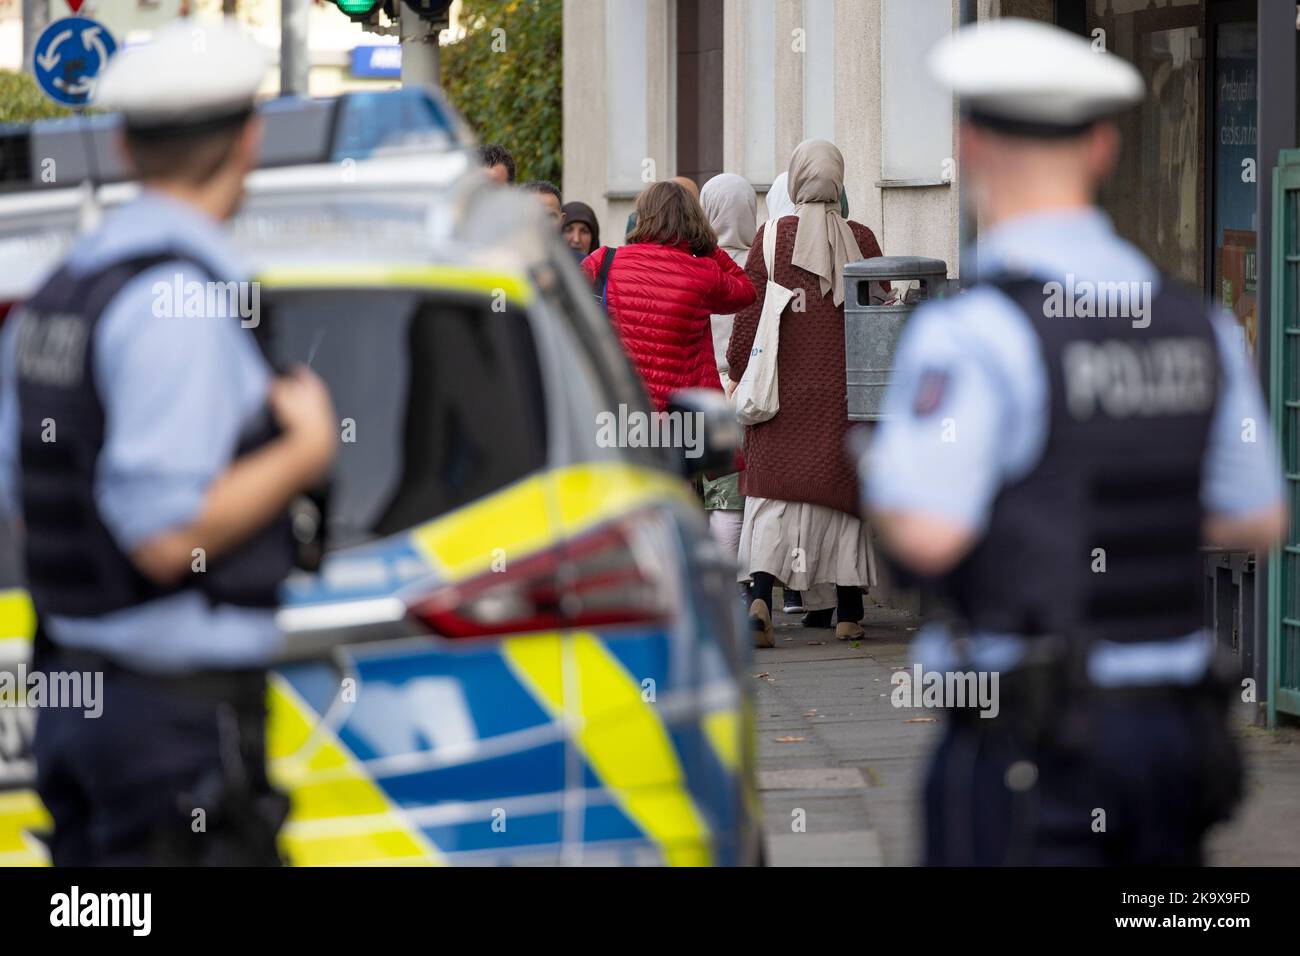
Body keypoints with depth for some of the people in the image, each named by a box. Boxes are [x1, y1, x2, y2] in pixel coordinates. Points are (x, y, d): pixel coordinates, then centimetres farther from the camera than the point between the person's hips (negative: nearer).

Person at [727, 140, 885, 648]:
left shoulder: (772, 236, -2)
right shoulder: (860, 239, 0)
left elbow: (750, 310, -3)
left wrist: (738, 375, 6)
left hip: (785, 383, -1)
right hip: (844, 389, 1)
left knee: (773, 490, 1)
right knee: (844, 488, 9)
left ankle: (760, 597, -19)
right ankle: (849, 614, 11)